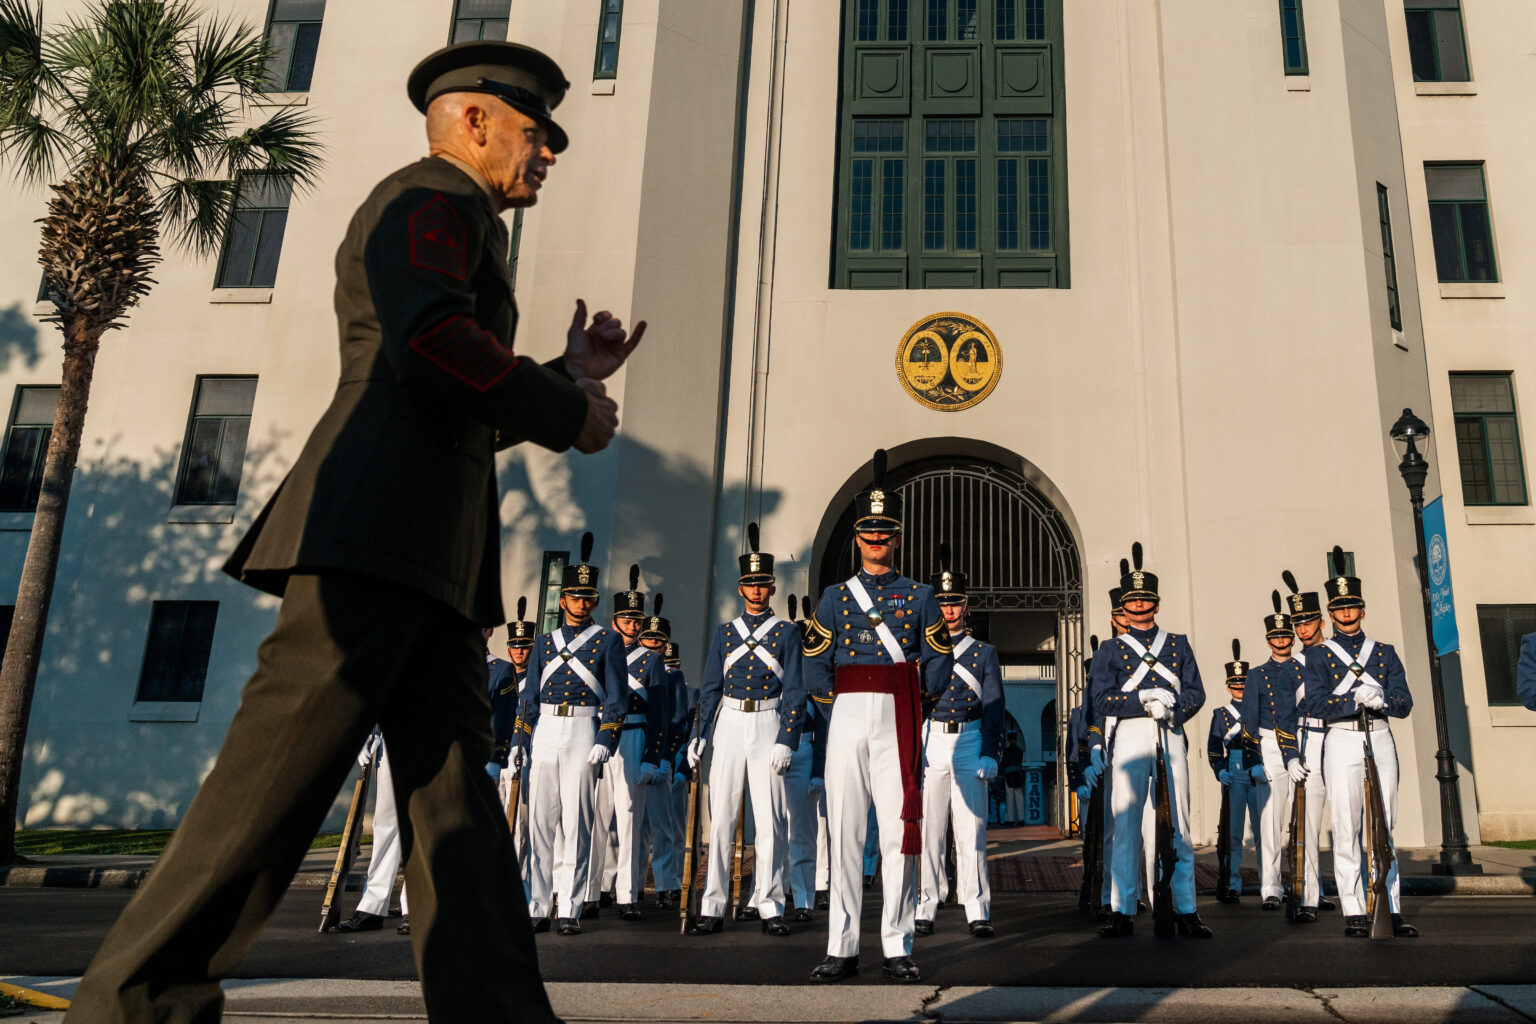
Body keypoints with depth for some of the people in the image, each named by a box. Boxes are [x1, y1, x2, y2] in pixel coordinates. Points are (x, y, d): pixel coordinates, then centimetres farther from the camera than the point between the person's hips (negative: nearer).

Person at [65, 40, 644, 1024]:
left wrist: (569, 376, 25)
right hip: (376, 525, -10)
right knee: (285, 767, -10)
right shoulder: (430, 196, 2)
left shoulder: (454, 228, 32)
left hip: (431, 555, 10)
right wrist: (570, 413, -9)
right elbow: (432, 344, -19)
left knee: (454, 787, 1)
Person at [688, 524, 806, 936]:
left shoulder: (787, 632, 6)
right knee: (721, 816, 1)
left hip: (769, 723, -2)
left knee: (771, 819, -1)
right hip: (729, 723, 2)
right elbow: (710, 688, 12)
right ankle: (713, 906, 6)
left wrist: (786, 740, -9)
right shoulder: (724, 634, 12)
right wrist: (699, 734, 1)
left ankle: (769, 905, 8)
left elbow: (794, 690, 0)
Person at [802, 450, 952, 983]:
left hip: (900, 719, -1)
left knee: (899, 829, -2)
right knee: (843, 830, 0)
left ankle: (898, 948, 6)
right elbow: (815, 672, 11)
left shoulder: (919, 595, 9)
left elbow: (937, 670, 9)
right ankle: (842, 948, 6)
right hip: (846, 718, 1)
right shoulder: (834, 596, 11)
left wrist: (901, 697, 8)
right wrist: (848, 698, 9)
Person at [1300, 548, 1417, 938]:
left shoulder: (1384, 653, 14)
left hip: (1381, 739, 3)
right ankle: (1354, 913, 0)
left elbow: (1404, 703, 4)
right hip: (1342, 742, -3)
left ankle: (1390, 909, 7)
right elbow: (1315, 704, -8)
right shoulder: (1319, 656, 6)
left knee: (1384, 827, 3)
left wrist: (1380, 699, -17)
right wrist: (1357, 700, -20)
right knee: (1347, 829, -4)